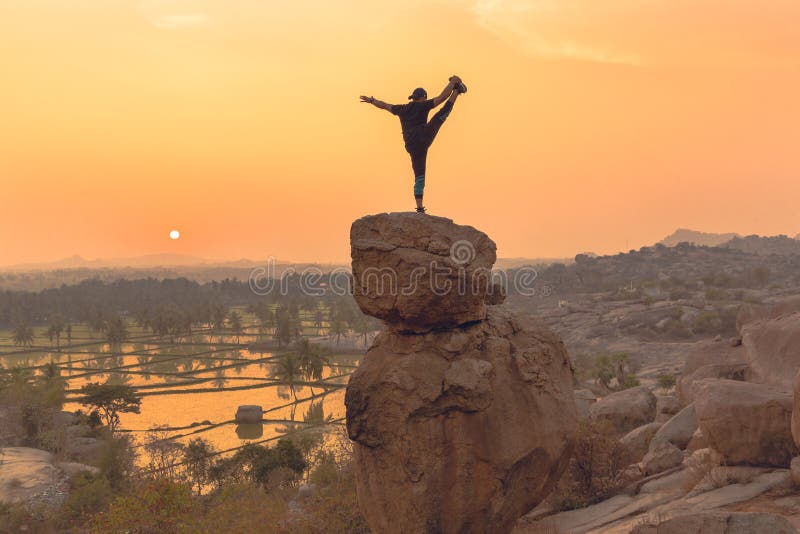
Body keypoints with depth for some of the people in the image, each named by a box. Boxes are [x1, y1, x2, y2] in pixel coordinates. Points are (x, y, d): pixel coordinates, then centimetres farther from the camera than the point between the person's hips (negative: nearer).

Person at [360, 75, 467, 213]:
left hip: (413, 147, 4)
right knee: (442, 114, 9)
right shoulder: (422, 105, 8)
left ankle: (420, 207, 2)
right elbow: (441, 98, 2)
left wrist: (371, 100, 48)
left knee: (419, 177, 7)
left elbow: (384, 105, 32)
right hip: (424, 137, -4)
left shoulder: (402, 108, 21)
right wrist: (452, 82, 13)